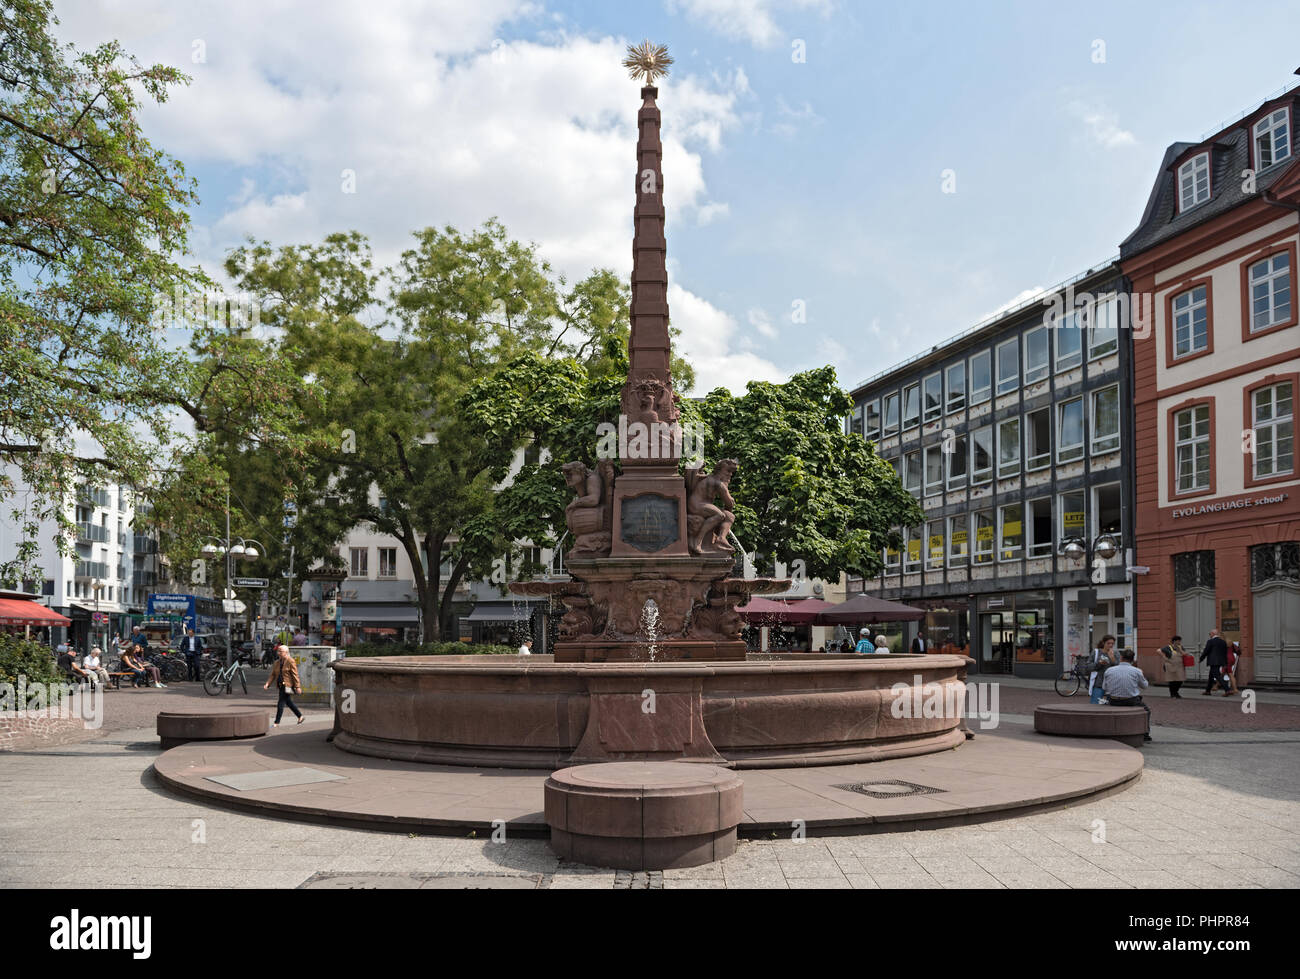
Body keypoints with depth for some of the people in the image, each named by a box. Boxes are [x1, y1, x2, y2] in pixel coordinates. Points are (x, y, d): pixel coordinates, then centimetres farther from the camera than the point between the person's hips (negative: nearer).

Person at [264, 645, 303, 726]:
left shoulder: (291, 662, -10)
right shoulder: (277, 662, 11)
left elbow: (295, 675, -12)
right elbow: (273, 674, 10)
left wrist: (298, 686, -15)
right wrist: (267, 684, -3)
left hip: (287, 686, -8)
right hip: (281, 686, 8)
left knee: (280, 704, -9)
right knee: (289, 702, 16)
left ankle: (277, 723, -4)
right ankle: (300, 716, 31)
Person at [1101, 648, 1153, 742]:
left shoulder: (1109, 670, -3)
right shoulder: (1136, 671, -8)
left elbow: (1104, 687, 6)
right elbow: (1144, 685, 9)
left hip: (1113, 703, 2)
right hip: (1131, 702, -2)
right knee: (1146, 710, 29)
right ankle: (1145, 734, 29)